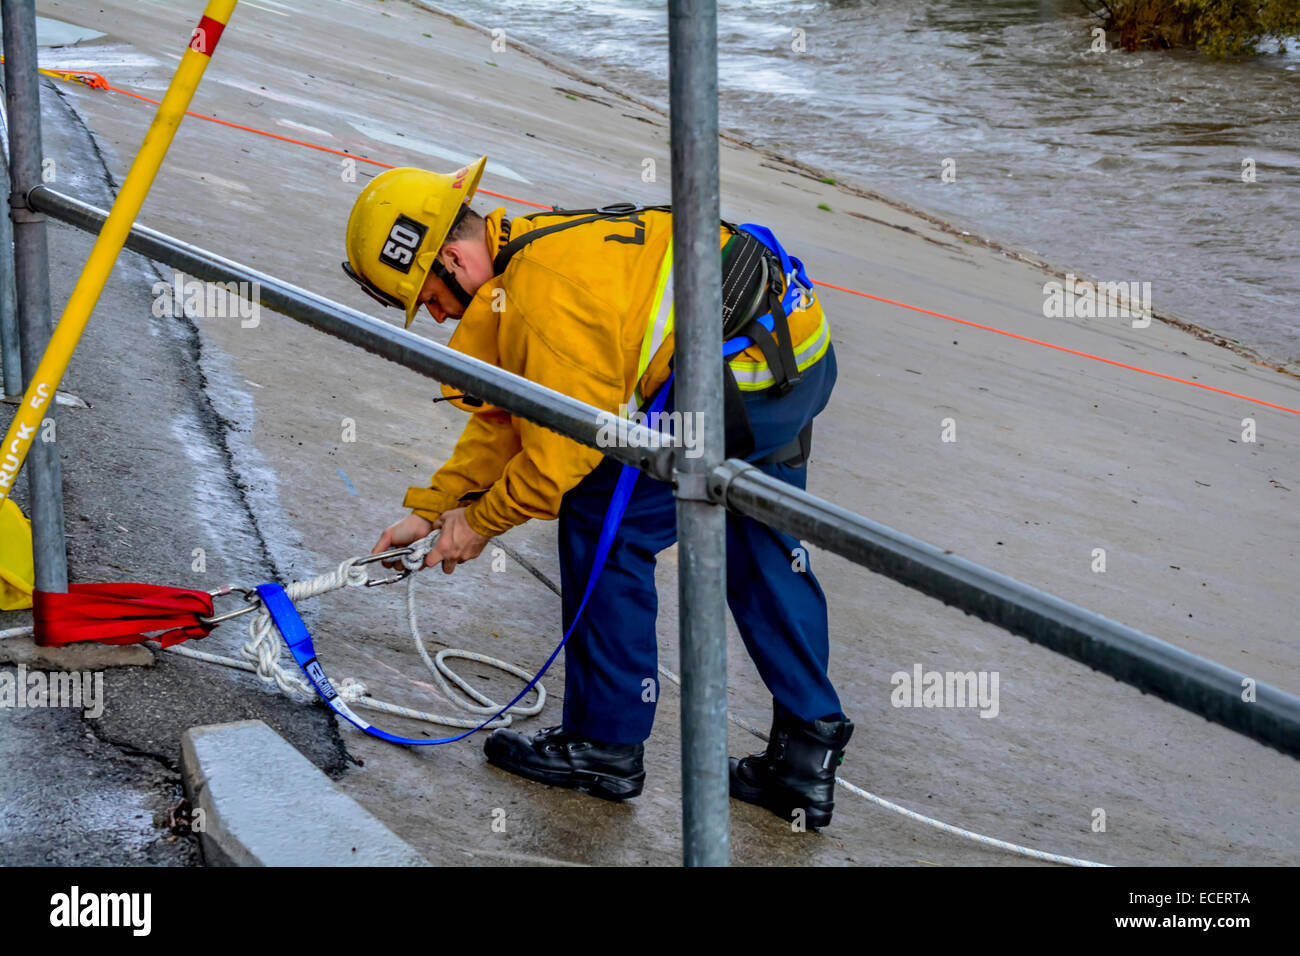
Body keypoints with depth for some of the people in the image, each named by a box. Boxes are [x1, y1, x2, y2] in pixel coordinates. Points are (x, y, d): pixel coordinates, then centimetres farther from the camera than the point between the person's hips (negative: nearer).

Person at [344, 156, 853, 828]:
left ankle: (607, 745, 11)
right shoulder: (523, 255, 13)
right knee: (760, 548, 20)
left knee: (601, 522, 0)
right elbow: (507, 416, 20)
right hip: (798, 347, 10)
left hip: (746, 378, -10)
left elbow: (563, 451, -15)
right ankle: (806, 757, 28)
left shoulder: (547, 293, -20)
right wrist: (433, 508, 19)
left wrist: (482, 521, 1)